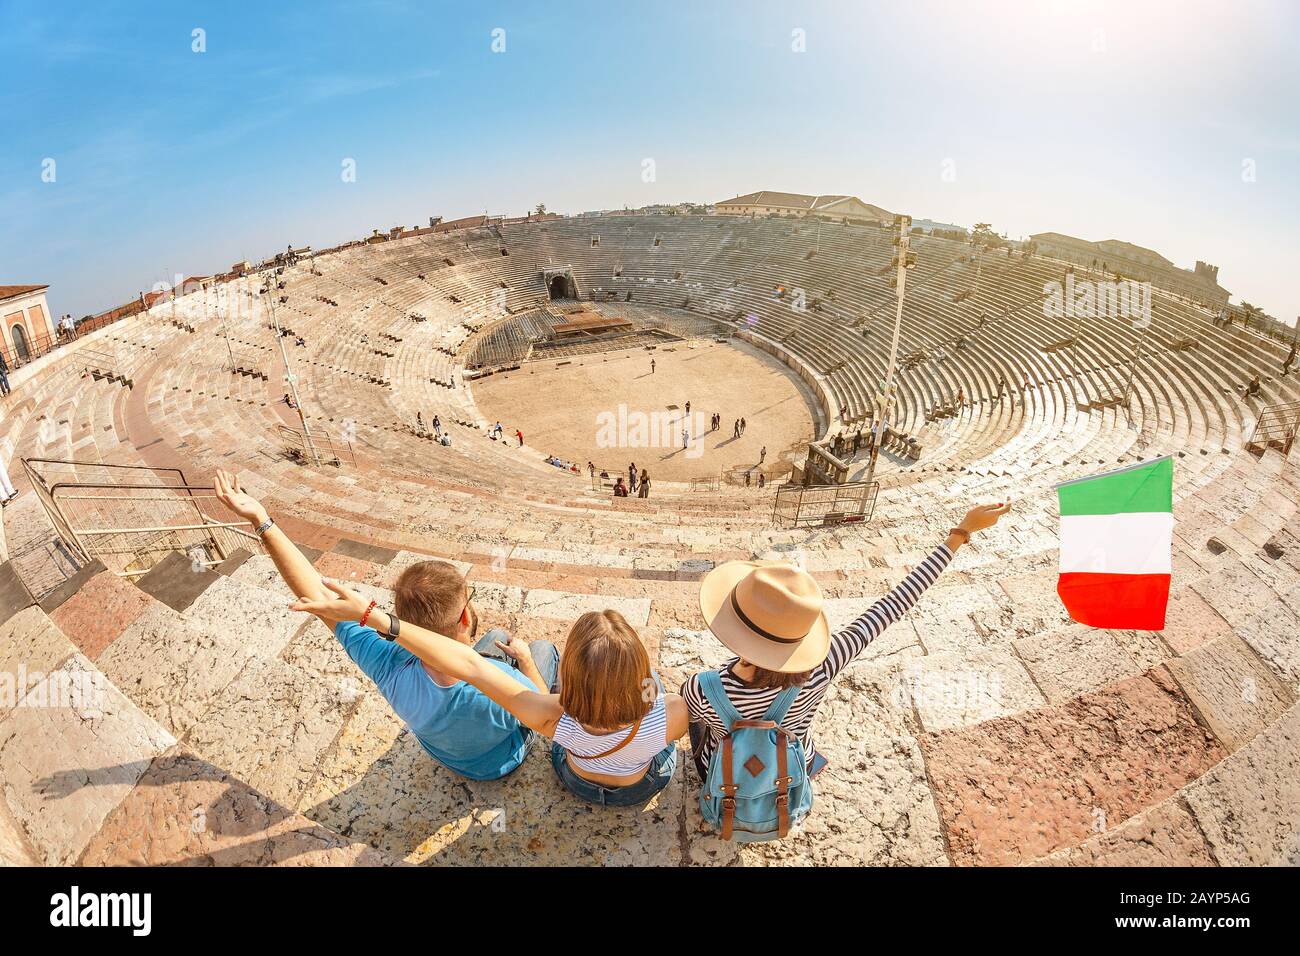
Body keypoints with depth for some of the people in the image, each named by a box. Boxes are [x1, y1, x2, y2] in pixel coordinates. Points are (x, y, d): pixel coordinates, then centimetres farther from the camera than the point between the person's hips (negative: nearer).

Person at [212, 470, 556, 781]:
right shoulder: (504, 691, -48)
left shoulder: (394, 672, -41)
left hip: (445, 753, 3)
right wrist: (526, 661, -7)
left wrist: (261, 520, -29)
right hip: (499, 763, -2)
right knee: (542, 648, 18)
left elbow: (320, 596, -32)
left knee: (497, 637, 19)